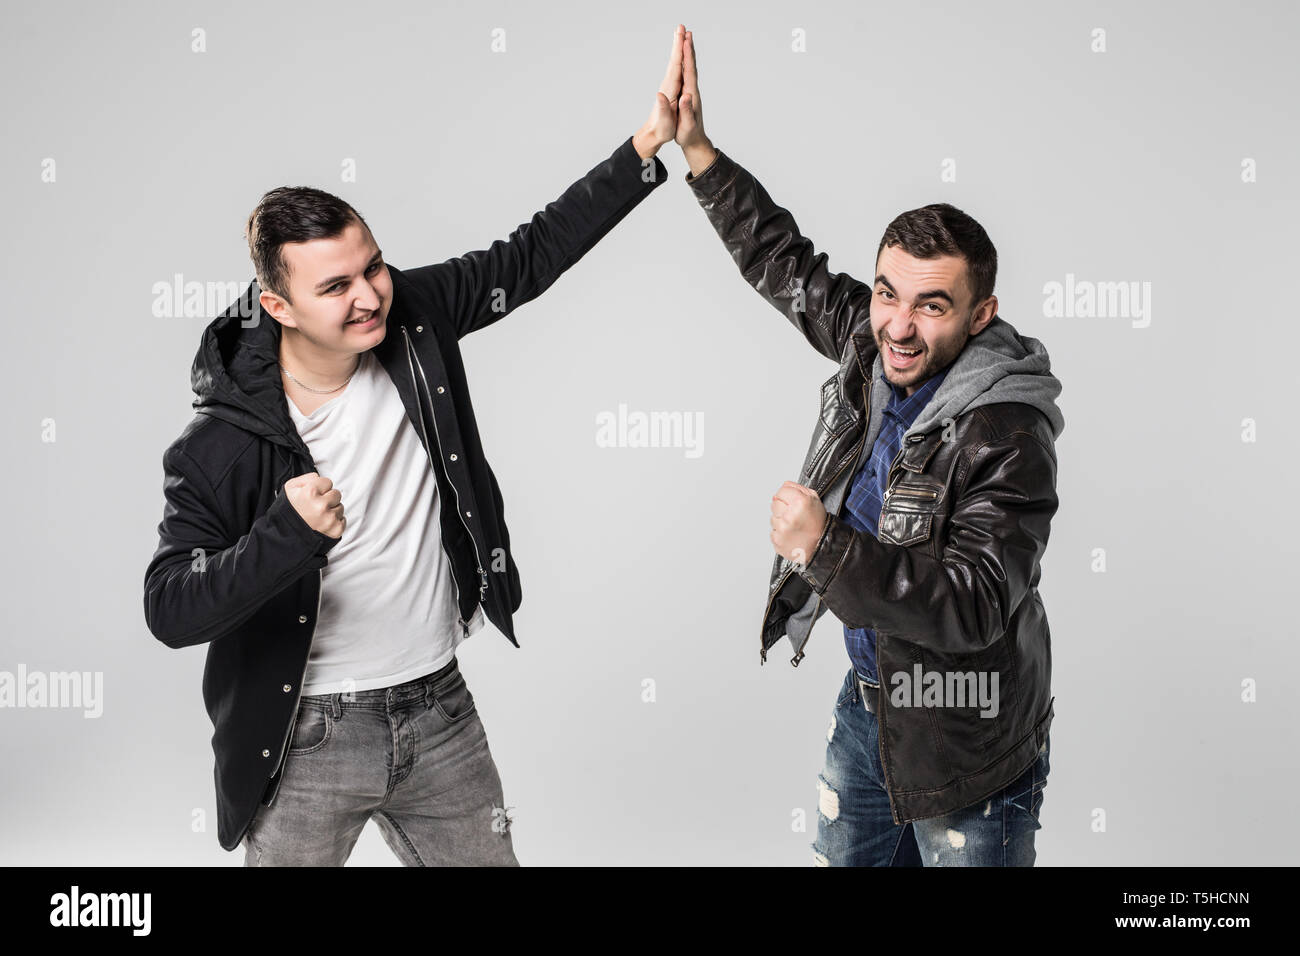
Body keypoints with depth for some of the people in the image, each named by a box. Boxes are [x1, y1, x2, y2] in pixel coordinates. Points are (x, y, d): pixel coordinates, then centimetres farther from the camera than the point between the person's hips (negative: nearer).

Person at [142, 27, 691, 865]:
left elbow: (534, 255, -2)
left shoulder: (412, 318, -8)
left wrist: (651, 142, -8)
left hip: (439, 711, 4)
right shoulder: (222, 444, -19)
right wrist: (286, 536, -37)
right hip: (307, 741, -3)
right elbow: (169, 610, -20)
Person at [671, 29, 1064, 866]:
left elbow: (973, 604, -33)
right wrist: (698, 151, 4)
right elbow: (786, 263, 8)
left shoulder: (1008, 434, -27)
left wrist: (825, 550, -37)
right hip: (871, 696, 8)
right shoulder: (874, 347, -6)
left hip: (963, 733, -7)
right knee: (845, 857, 22)